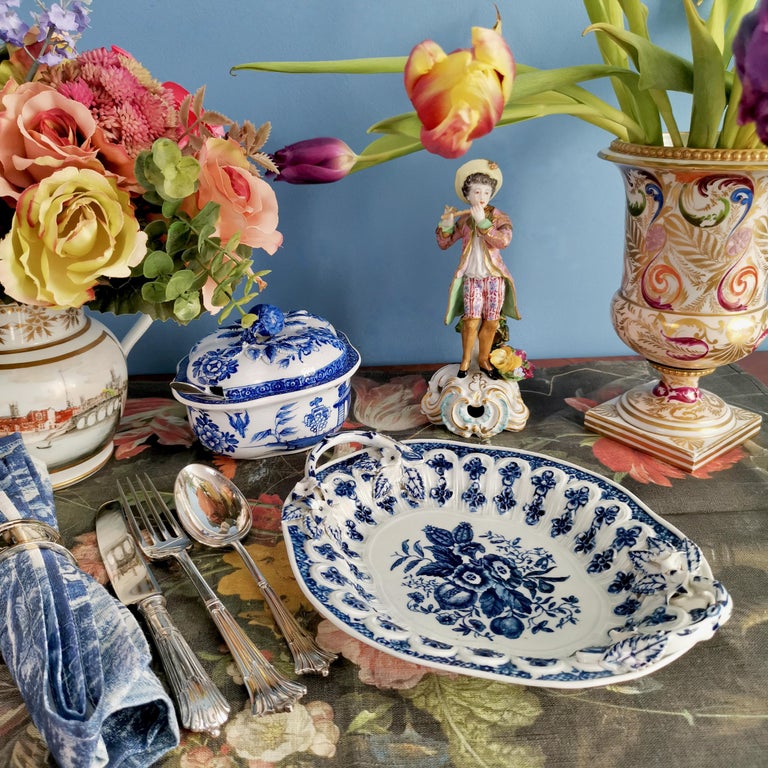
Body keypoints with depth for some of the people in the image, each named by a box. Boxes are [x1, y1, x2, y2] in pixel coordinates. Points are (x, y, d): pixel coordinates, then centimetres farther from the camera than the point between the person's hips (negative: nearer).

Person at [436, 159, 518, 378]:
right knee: (471, 321, -9)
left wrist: (482, 221, -26)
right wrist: (446, 223, -10)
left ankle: (483, 359, 24)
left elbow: (503, 241, -23)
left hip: (494, 278, 0)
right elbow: (444, 244, 8)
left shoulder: (500, 218, -3)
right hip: (471, 278, 0)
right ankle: (466, 359, 12)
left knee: (491, 322, 4)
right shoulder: (463, 219, 4)